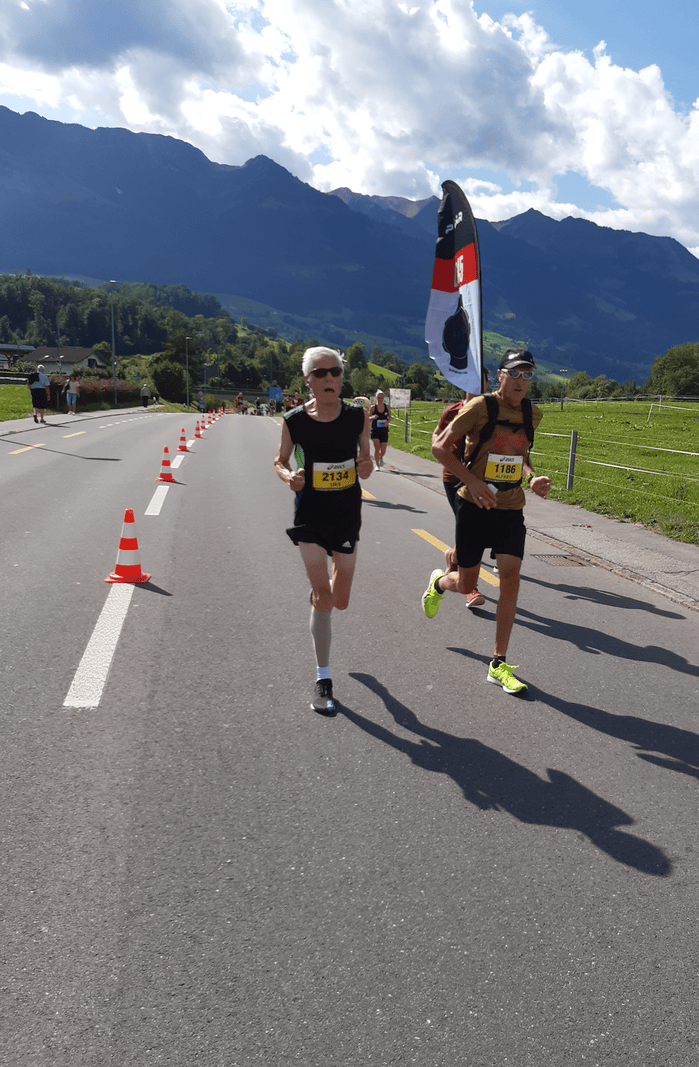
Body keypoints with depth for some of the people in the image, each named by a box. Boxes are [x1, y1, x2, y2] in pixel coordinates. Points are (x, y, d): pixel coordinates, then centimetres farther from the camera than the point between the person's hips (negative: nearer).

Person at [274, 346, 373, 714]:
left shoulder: (357, 416, -5)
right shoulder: (294, 420, -9)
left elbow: (365, 459, 6)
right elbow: (280, 461, 5)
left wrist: (366, 467, -17)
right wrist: (289, 477, -17)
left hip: (348, 512, 2)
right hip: (310, 514, -2)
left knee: (341, 601, 10)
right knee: (322, 598, -6)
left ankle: (320, 590, 50)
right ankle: (323, 680, 8)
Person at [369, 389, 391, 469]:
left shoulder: (387, 407, 3)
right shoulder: (372, 407, -3)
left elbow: (389, 417, 14)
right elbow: (368, 419, 2)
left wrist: (387, 422, -7)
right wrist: (373, 417, -20)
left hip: (384, 430, 2)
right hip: (375, 430, -2)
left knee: (383, 451, 3)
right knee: (377, 447, -14)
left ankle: (381, 458, 38)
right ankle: (377, 465, -3)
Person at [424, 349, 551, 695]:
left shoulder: (532, 414, 6)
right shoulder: (480, 407, -11)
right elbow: (440, 446, -10)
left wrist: (532, 477, 1)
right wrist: (471, 480, -21)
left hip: (511, 509, 4)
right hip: (475, 507, -4)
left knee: (511, 577, -8)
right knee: (466, 584, 5)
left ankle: (499, 665, 2)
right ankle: (438, 582, 46)